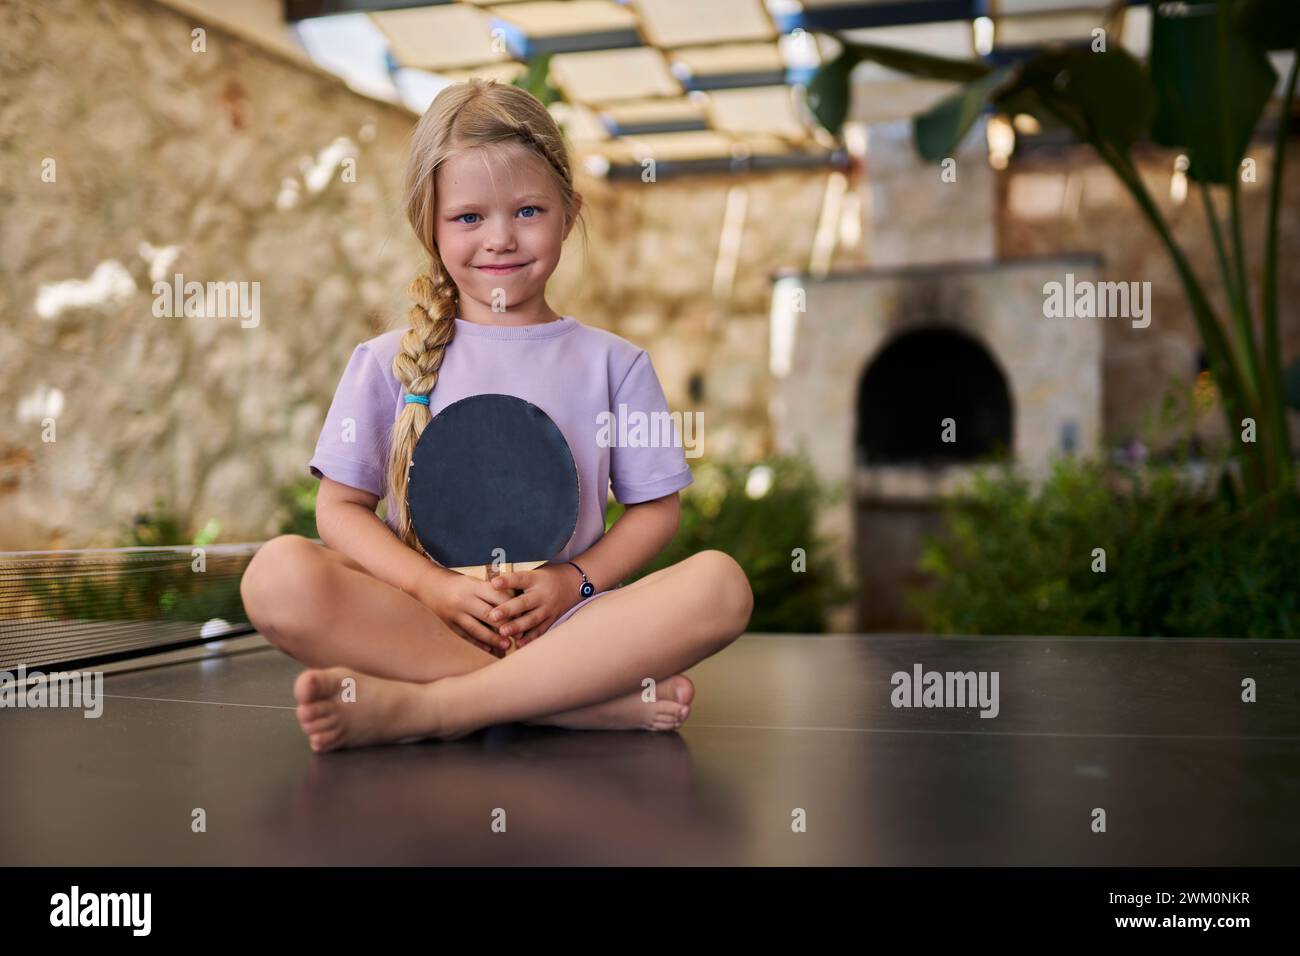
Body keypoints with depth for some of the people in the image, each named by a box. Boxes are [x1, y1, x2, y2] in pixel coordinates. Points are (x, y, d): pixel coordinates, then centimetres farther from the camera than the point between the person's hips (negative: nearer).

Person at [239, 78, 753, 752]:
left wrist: (575, 582, -8)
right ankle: (588, 698, -27)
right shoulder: (387, 362, 10)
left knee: (721, 583, -26)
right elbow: (340, 506, 6)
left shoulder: (612, 362, 11)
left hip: (563, 621, 1)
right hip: (421, 618, 0)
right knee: (279, 574, -29)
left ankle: (418, 708, -28)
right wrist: (436, 589, -11)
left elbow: (656, 508, 10)